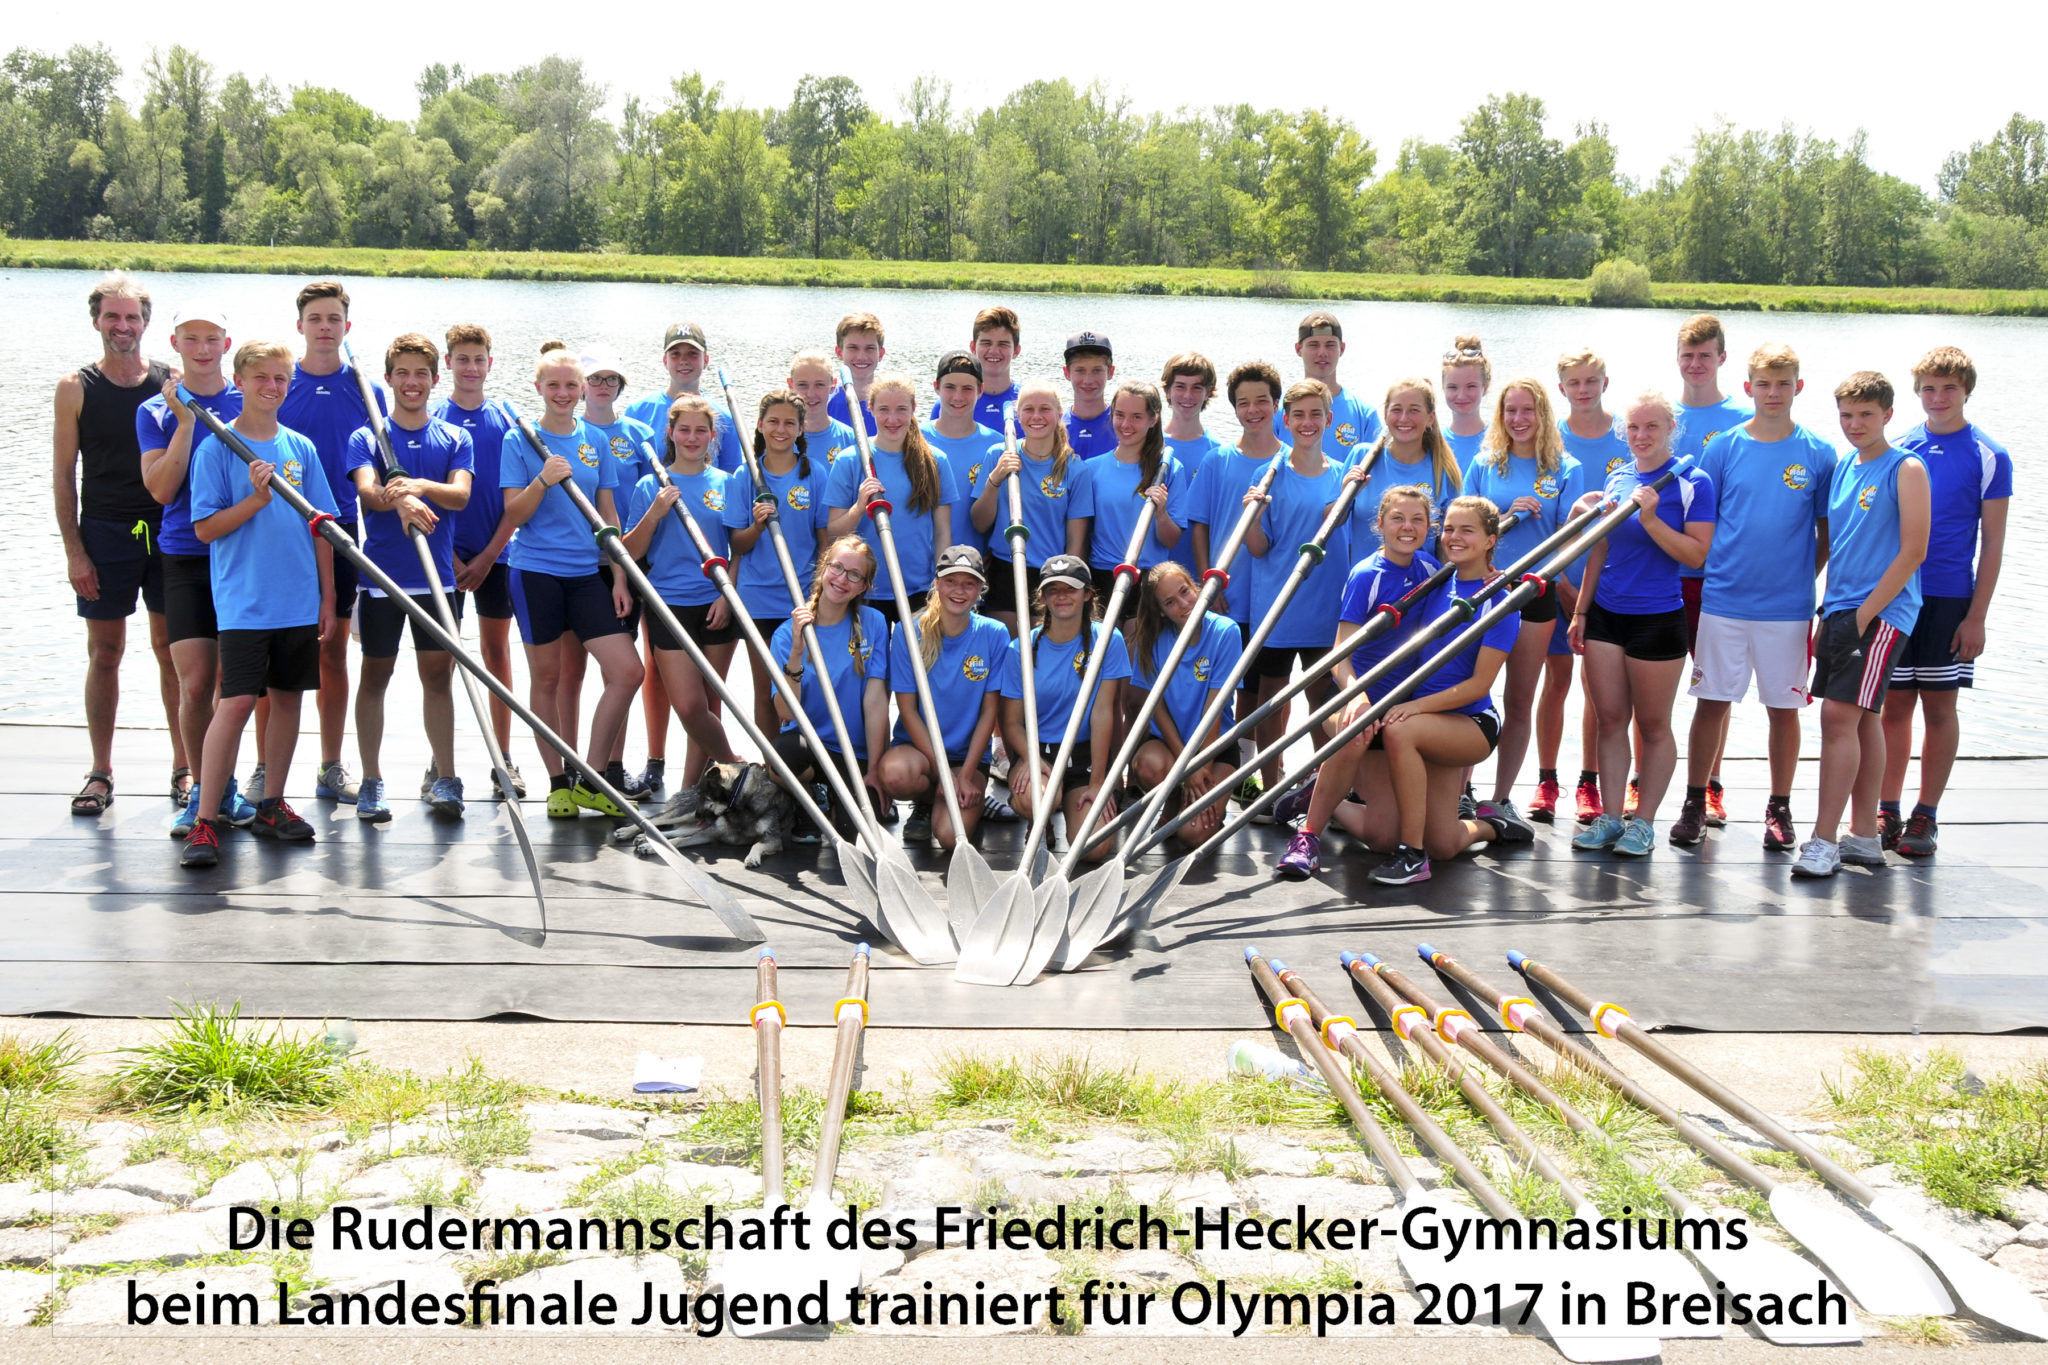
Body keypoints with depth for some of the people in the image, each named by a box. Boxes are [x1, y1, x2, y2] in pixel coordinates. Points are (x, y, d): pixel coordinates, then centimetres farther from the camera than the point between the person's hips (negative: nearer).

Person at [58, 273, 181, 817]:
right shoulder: (76, 388, 1)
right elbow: (65, 474, 1)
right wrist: (74, 550, -5)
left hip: (168, 532, 0)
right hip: (105, 534, 0)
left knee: (173, 649, 4)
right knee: (104, 652, 5)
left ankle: (185, 767, 13)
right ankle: (101, 773, 13)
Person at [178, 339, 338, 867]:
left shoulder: (301, 448, 9)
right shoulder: (216, 449, -3)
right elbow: (206, 528, -6)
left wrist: (328, 598, 8)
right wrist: (256, 499, -20)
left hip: (300, 601, 5)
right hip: (243, 602, -5)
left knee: (287, 696, 10)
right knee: (237, 701, -12)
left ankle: (272, 806, 22)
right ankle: (204, 822, -8)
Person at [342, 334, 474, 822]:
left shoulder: (455, 439, 8)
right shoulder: (366, 437, 4)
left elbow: (461, 493, -8)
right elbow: (367, 492, -13)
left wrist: (419, 485, -28)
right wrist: (399, 502, -36)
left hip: (438, 574, 1)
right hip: (382, 573, -1)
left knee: (438, 675, 3)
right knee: (375, 675, 5)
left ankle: (445, 778, 9)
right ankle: (372, 781, 12)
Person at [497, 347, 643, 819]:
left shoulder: (596, 442, 9)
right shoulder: (519, 441, 0)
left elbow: (608, 515, 12)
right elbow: (514, 516, -4)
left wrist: (619, 577, 6)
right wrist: (543, 481, -20)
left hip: (587, 572, 3)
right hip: (536, 571, -3)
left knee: (627, 672, -7)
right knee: (546, 677, 3)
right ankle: (558, 783, 15)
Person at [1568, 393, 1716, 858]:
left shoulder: (1692, 483, -6)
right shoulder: (1617, 479, 9)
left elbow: (1696, 554, -12)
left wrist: (1651, 519, -21)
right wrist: (1580, 610, 13)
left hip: (1658, 619, -5)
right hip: (1606, 614, 5)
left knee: (1653, 724, 5)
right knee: (1610, 718, 6)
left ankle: (1644, 821, 12)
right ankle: (1609, 817, 13)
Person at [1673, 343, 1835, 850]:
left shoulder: (1818, 454, 1)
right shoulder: (1724, 447, 2)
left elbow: (1828, 534, 7)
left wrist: (1801, 577, -2)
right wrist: (1717, 569, 0)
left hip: (1787, 607, 0)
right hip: (1723, 599, 0)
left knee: (1783, 707, 7)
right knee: (1712, 702, 4)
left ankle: (1779, 810, 19)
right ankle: (1694, 804, 15)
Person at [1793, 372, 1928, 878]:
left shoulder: (1905, 470, -7)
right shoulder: (1842, 468, 14)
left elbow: (1913, 551, -12)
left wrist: (1866, 611, -14)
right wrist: (1828, 606, 13)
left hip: (1882, 612, -7)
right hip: (1840, 609, 7)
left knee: (1840, 715, -14)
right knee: (1862, 719, 11)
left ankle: (1824, 841, -14)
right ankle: (1864, 836, 18)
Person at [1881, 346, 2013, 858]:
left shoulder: (1988, 457, -2)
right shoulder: (1899, 449, 6)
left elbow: (1993, 543, -2)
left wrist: (1976, 616, -8)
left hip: (1949, 600, -2)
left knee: (1939, 708, 3)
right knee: (1895, 705, 6)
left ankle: (1926, 817, 12)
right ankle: (1887, 813, 14)